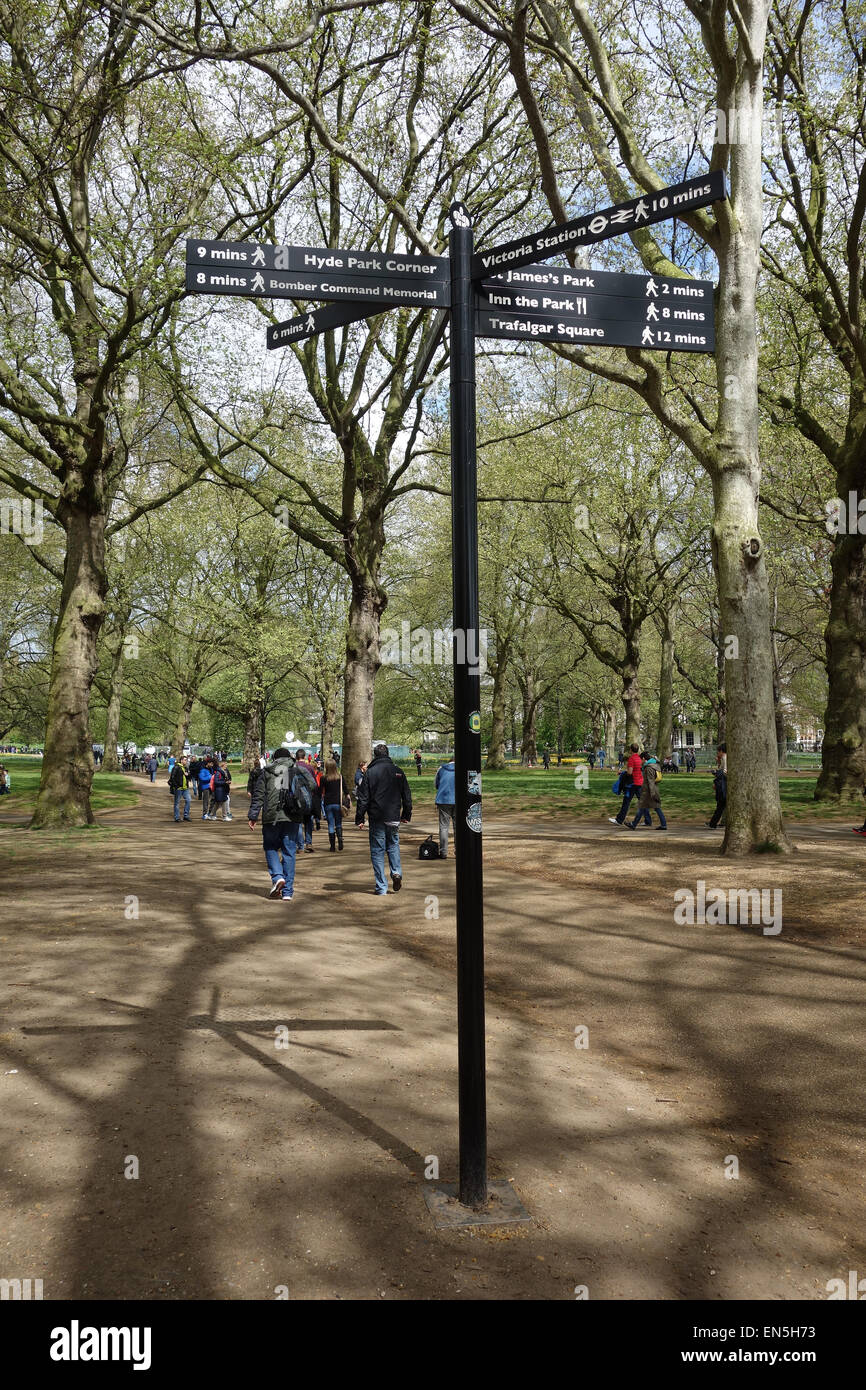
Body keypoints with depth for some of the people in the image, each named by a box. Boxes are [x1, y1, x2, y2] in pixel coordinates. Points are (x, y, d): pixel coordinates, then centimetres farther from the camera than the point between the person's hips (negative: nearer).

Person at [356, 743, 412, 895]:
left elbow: (363, 798, -5)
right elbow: (407, 796, 10)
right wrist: (406, 814, 20)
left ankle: (381, 887, 2)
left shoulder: (370, 772, -5)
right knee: (393, 845, 21)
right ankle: (396, 872, -1)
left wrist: (360, 818, 0)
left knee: (377, 850, 3)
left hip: (376, 818, -2)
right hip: (393, 817, 2)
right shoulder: (397, 771, 4)